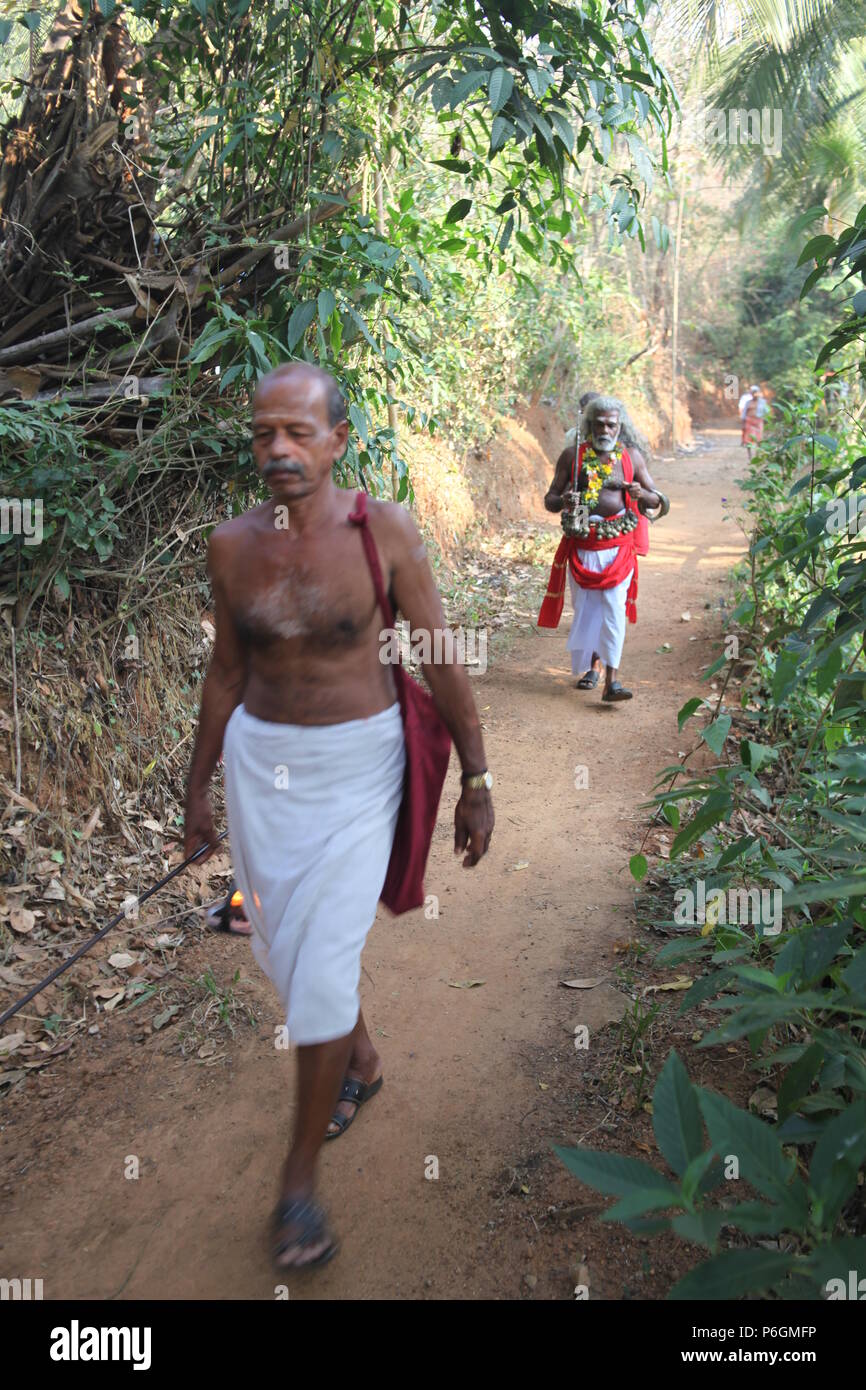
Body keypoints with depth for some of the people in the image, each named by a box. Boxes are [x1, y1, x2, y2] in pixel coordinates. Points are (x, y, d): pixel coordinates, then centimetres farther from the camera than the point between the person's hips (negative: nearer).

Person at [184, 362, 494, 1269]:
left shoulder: (384, 531, -13)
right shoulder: (231, 546, -3)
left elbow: (439, 661, -8)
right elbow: (226, 670, 7)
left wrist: (477, 778, -7)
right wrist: (199, 783, 12)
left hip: (358, 765, -4)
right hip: (262, 762, 4)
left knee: (321, 966, -4)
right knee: (283, 947, 16)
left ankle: (299, 1180, 18)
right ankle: (362, 1061, 48)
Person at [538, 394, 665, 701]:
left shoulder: (632, 457, 6)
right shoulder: (572, 456, 3)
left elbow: (657, 500, 11)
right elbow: (549, 500, 4)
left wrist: (641, 494, -13)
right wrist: (563, 500, -20)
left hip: (619, 544, -1)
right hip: (581, 543, 1)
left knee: (614, 608, -10)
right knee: (585, 607, 7)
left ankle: (611, 681, -13)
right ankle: (593, 665, 27)